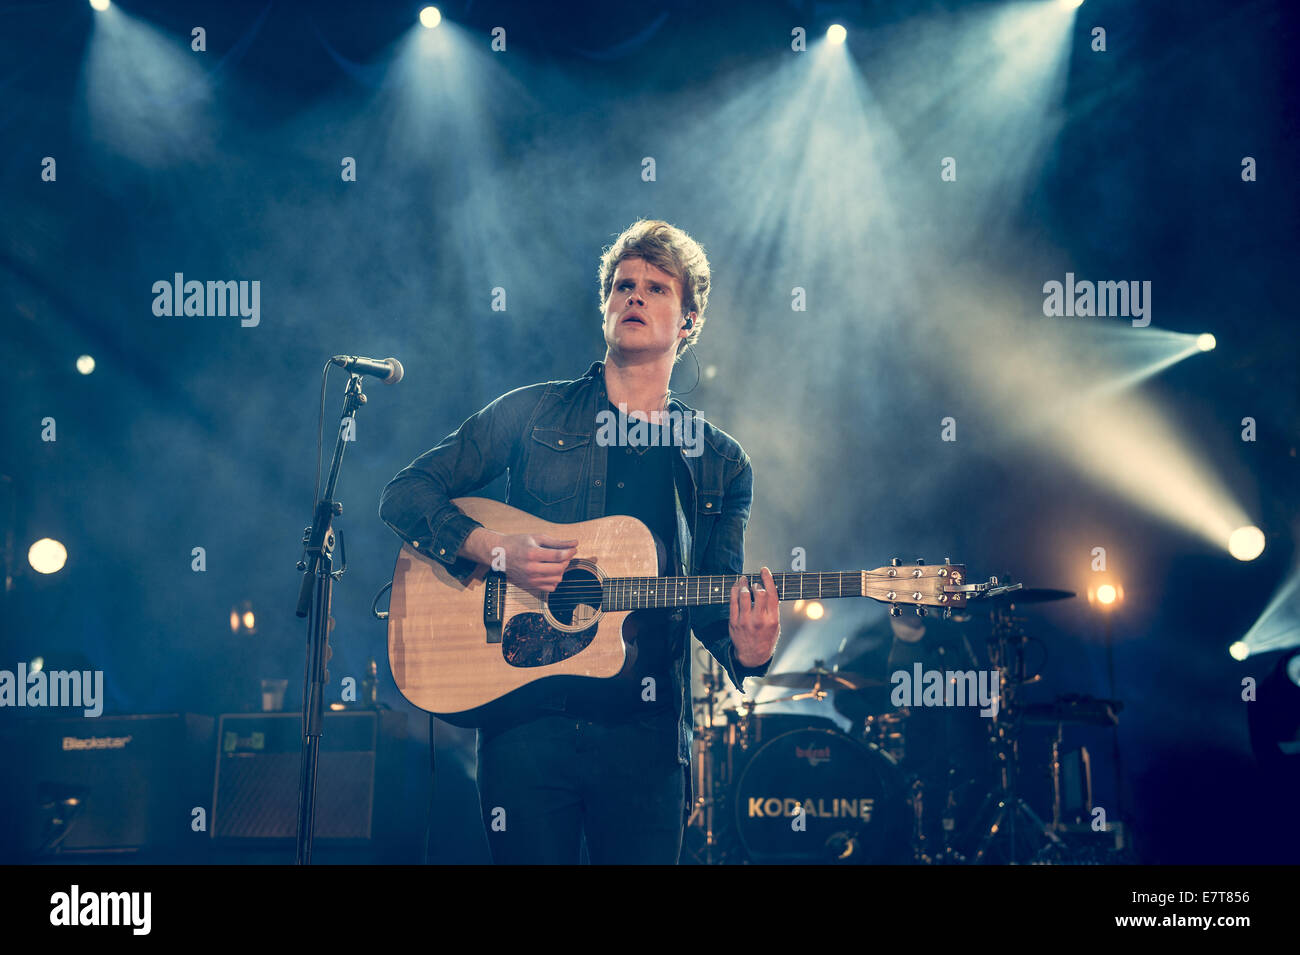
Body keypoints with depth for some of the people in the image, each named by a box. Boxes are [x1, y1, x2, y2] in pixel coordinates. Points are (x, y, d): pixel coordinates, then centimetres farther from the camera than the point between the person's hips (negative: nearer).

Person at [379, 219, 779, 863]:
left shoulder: (721, 465, 12)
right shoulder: (533, 413, 7)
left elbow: (715, 605, 8)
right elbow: (404, 495, 5)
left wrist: (745, 651, -16)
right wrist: (493, 549, -11)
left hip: (645, 734, 2)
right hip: (527, 718, -1)